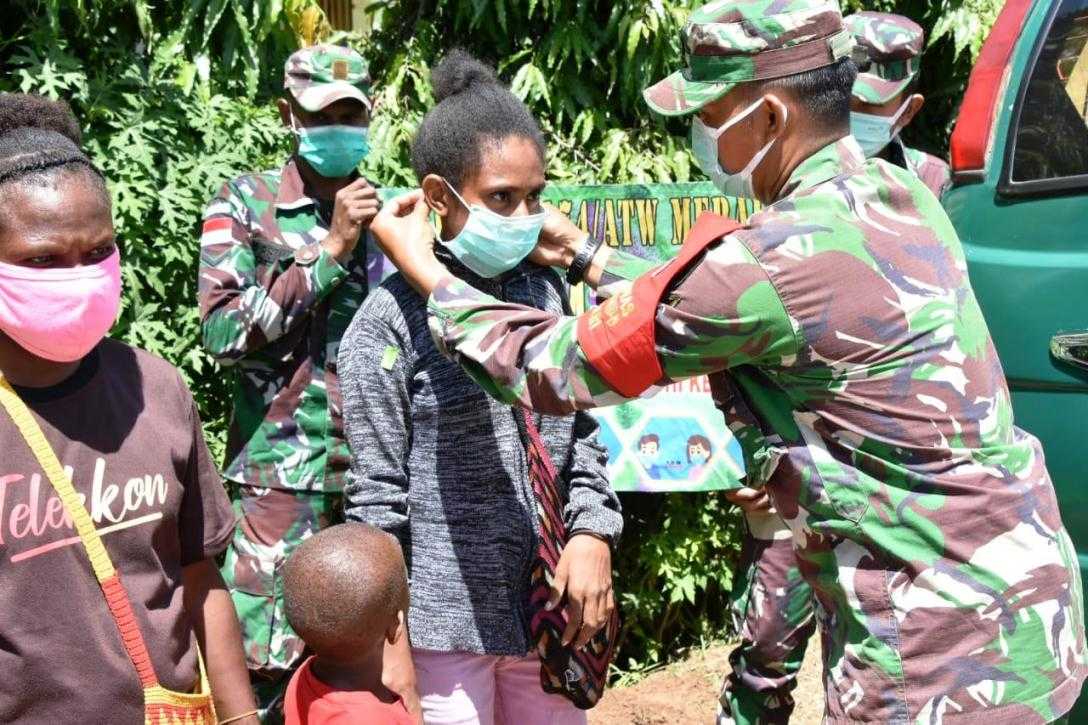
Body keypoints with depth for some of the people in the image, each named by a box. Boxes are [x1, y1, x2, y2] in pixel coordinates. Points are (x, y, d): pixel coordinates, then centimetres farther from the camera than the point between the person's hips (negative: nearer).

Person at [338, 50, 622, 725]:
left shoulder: (548, 291, 7)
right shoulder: (393, 319, -9)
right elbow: (377, 494, -8)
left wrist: (593, 534, -3)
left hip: (549, 611, 5)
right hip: (442, 624, -5)